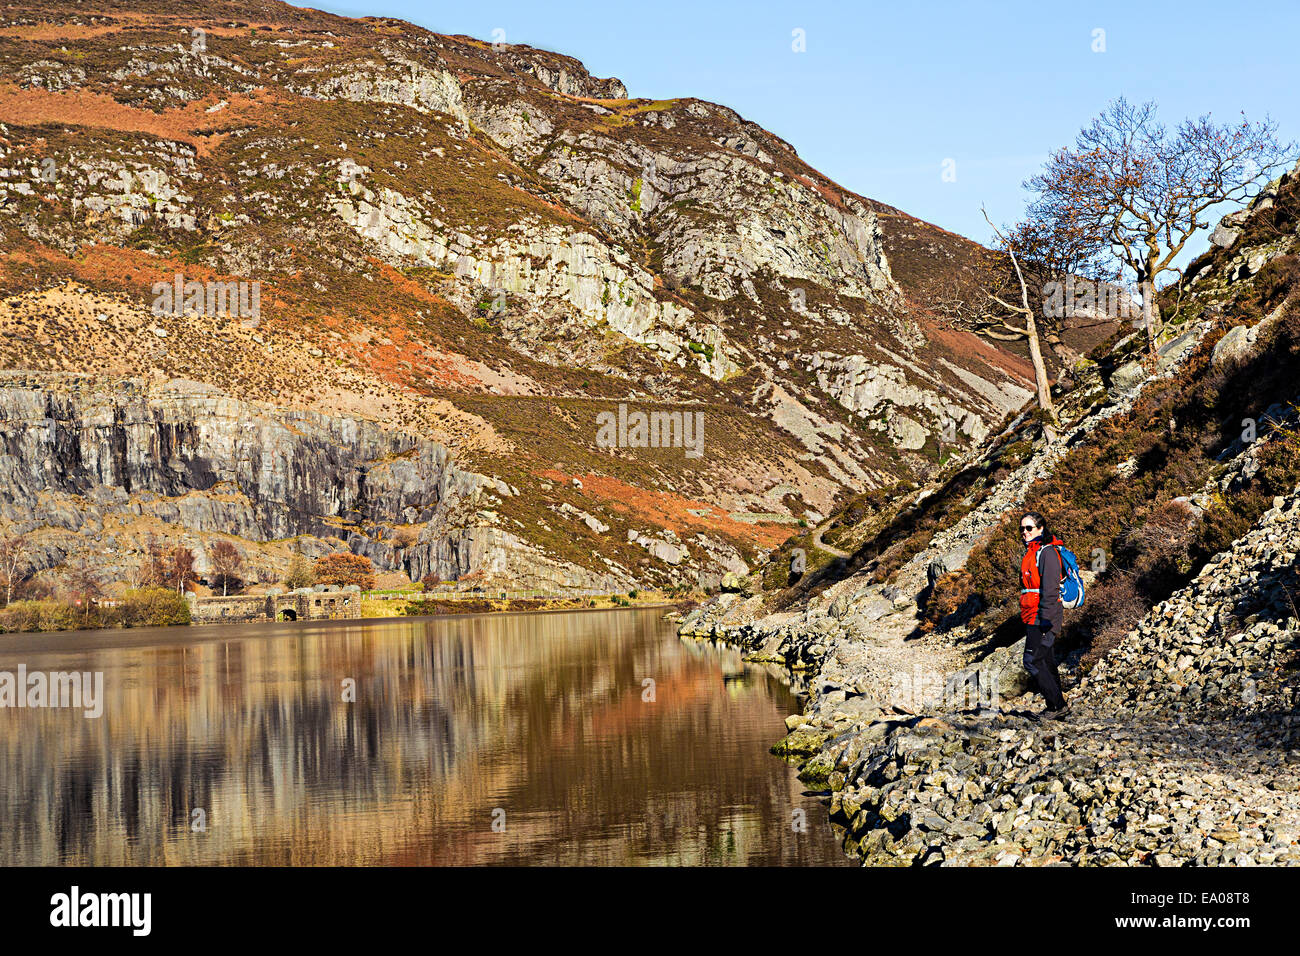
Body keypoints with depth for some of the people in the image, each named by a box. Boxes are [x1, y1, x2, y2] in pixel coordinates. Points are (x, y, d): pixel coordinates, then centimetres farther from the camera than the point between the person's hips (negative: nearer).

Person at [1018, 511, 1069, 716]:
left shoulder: (1047, 552, -13)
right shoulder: (1031, 552, 17)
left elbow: (1050, 588, -20)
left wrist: (1046, 620, -26)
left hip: (1043, 615, -10)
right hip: (1034, 618, 10)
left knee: (1033, 661, -12)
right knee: (1046, 662, 11)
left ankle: (1057, 705, -8)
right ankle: (1055, 706, 15)